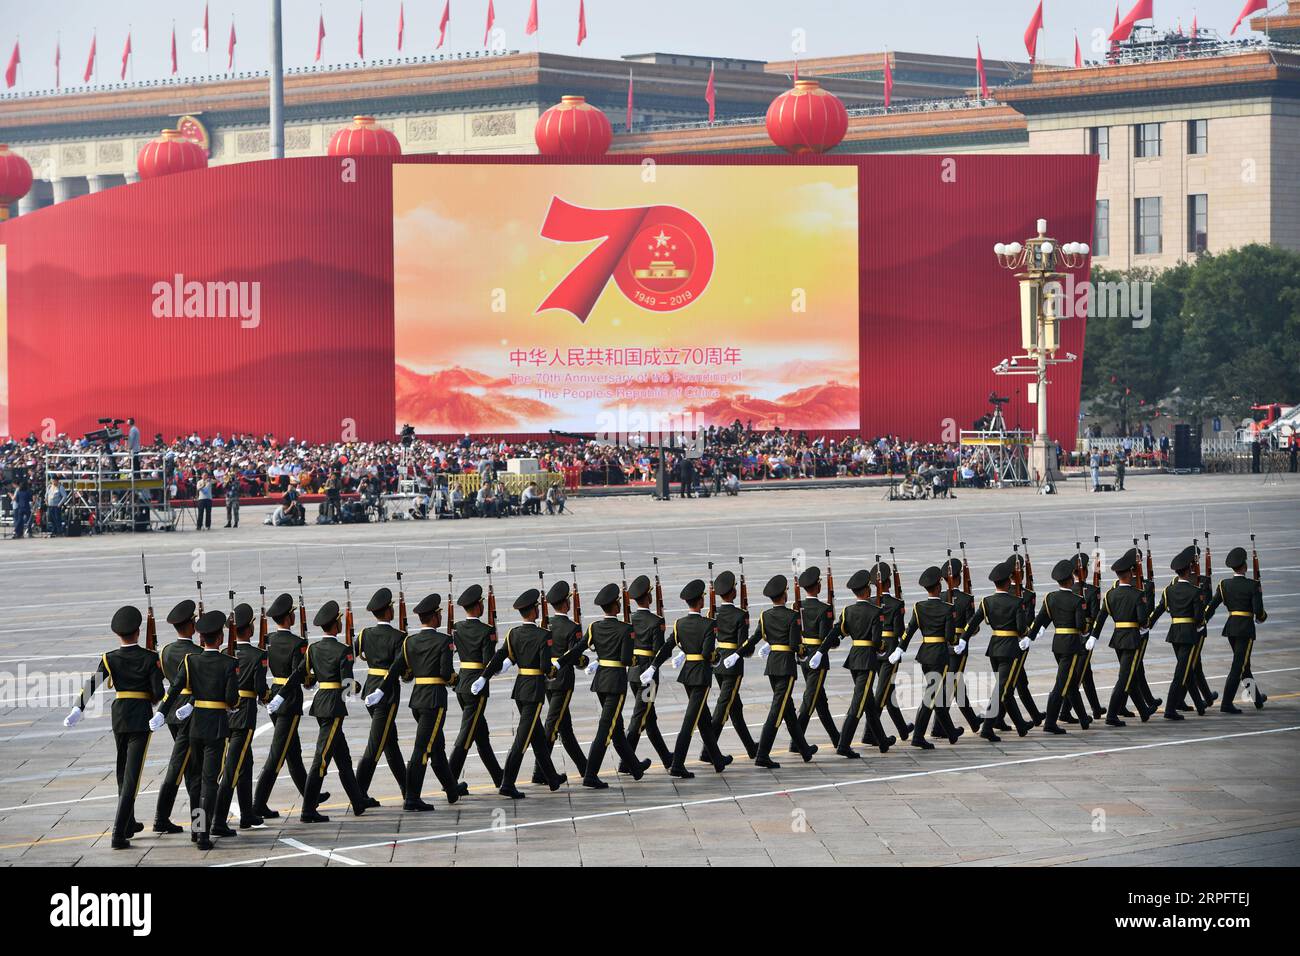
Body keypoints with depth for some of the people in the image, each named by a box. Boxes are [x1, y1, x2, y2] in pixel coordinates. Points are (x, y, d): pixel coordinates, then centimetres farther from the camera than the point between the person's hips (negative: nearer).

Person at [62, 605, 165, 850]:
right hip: (142, 718, -4)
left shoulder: (109, 659, -2)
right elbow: (159, 692, -11)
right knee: (132, 775, -7)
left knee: (123, 772, 23)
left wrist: (77, 710, -20)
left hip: (119, 717, 4)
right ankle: (119, 834, -17)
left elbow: (92, 685, -14)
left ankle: (128, 823, 36)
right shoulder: (149, 658, -8)